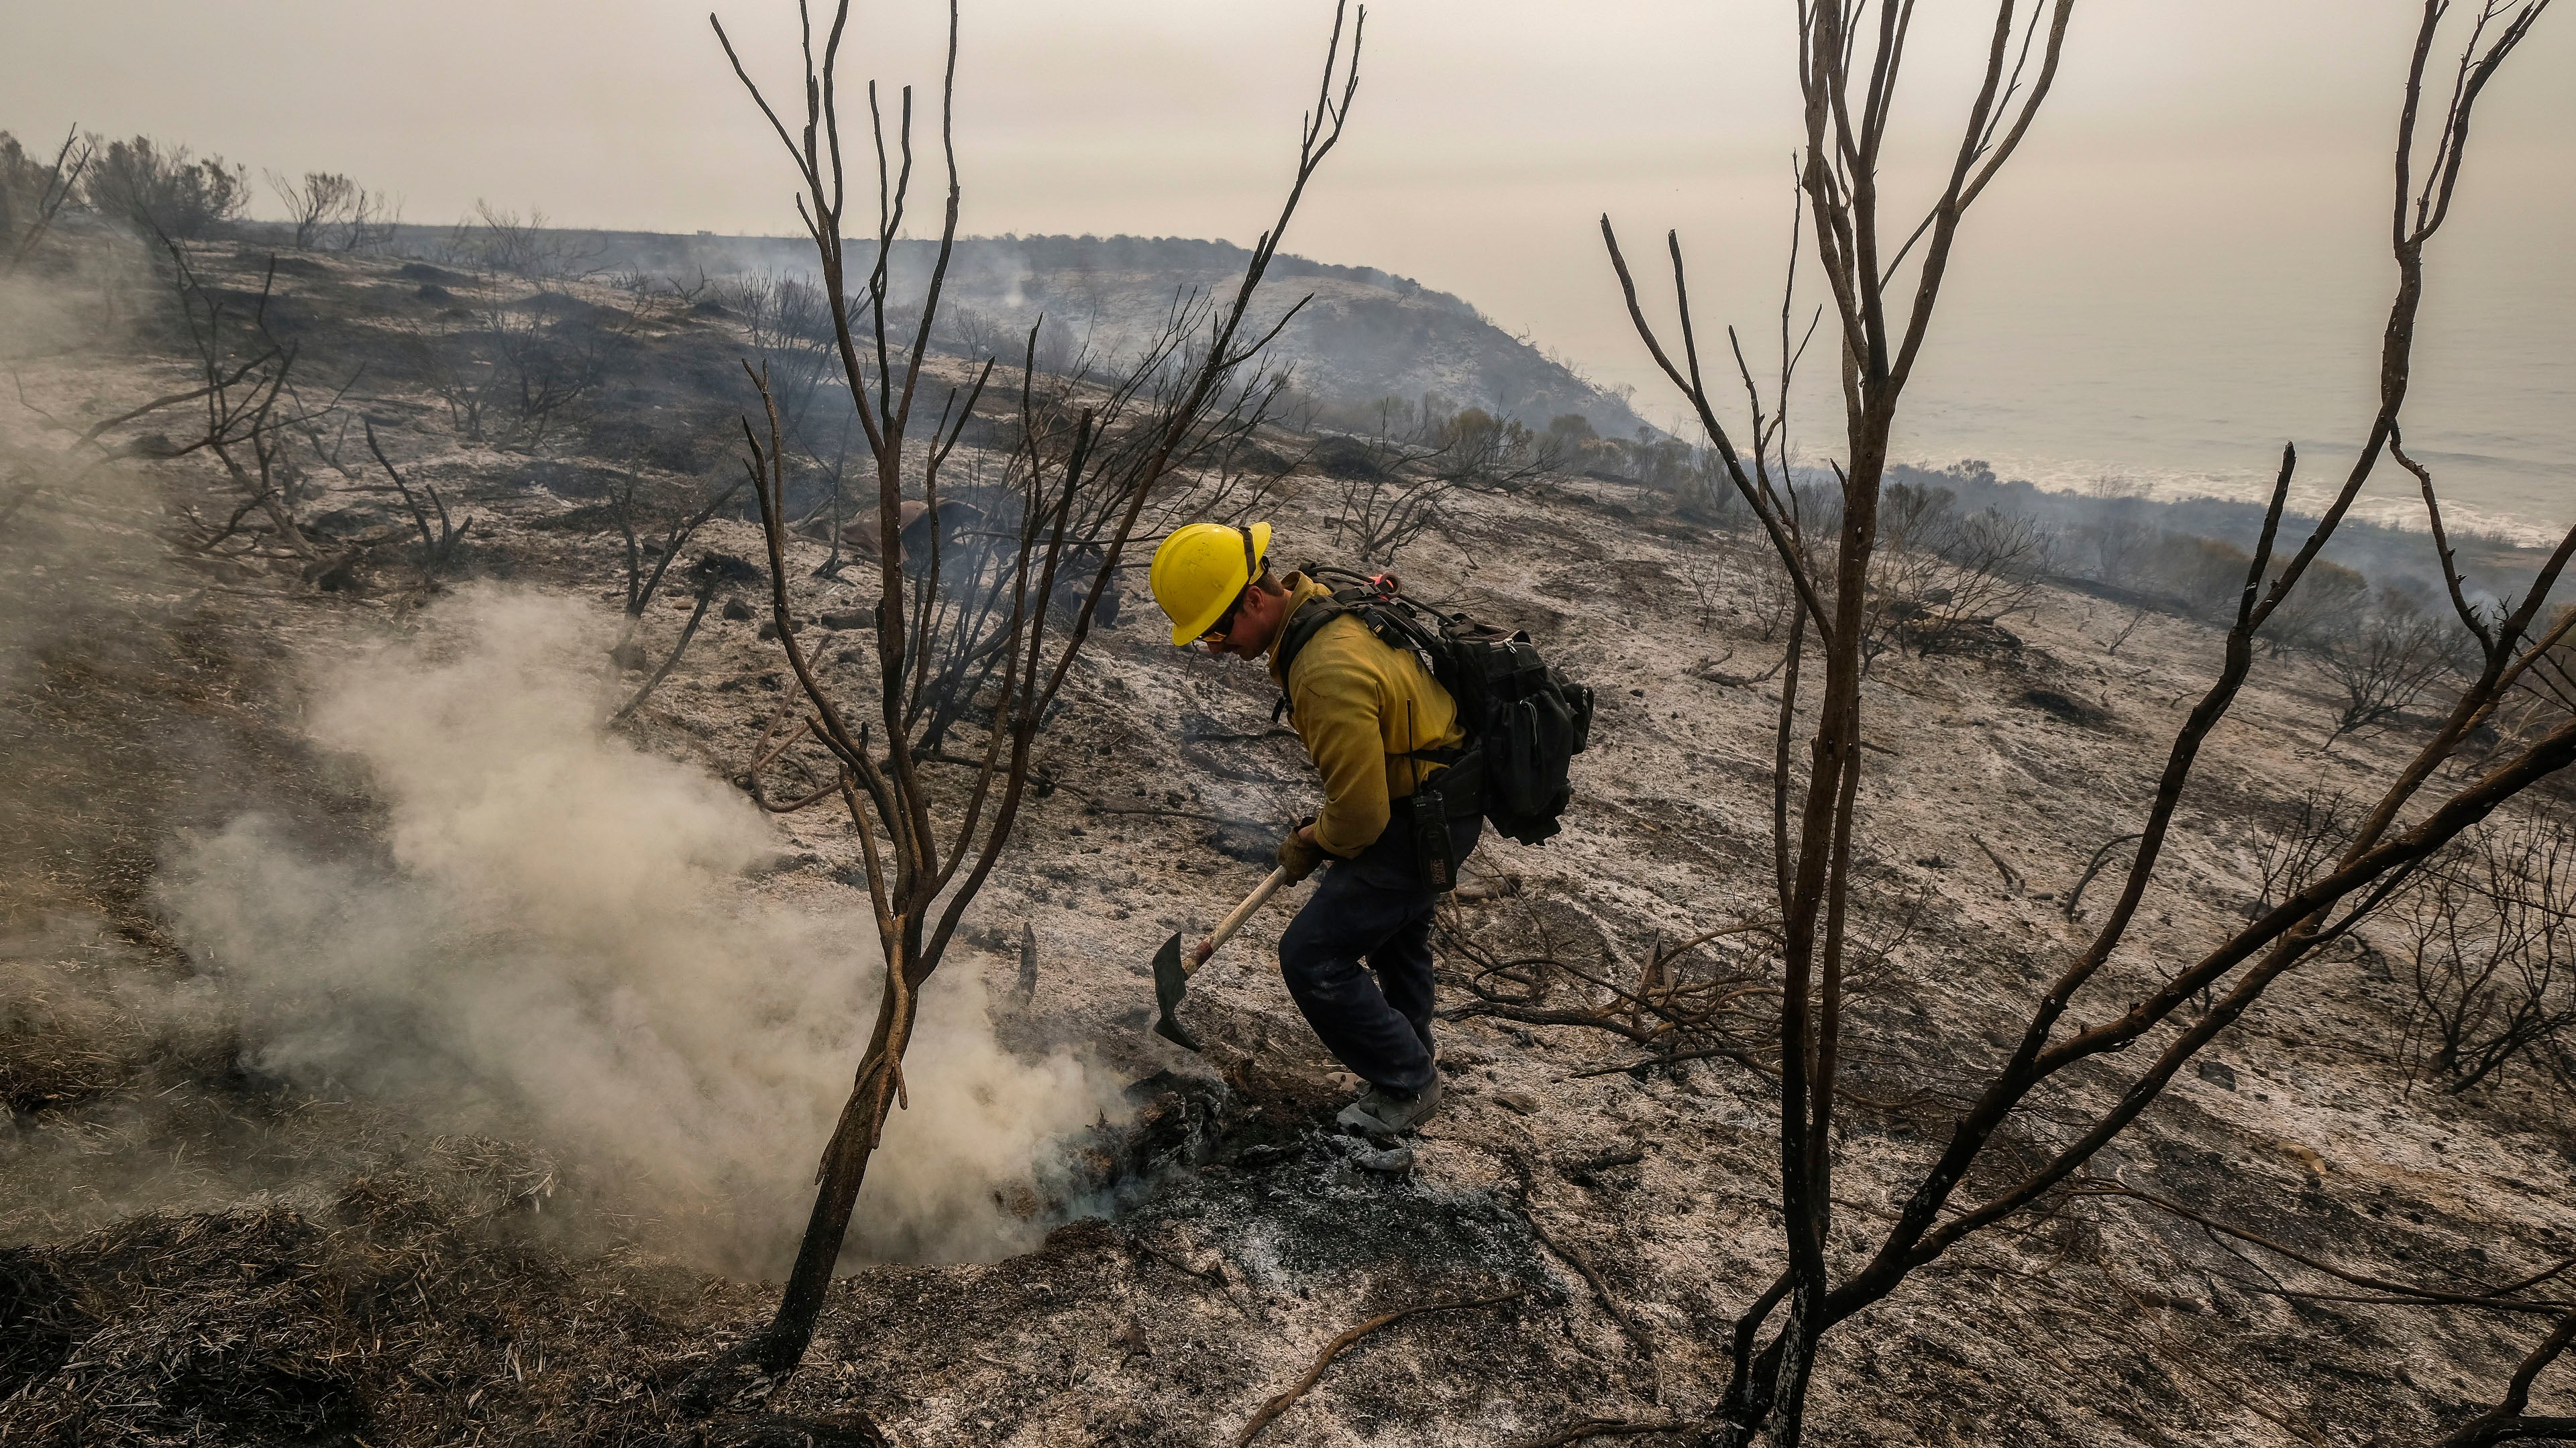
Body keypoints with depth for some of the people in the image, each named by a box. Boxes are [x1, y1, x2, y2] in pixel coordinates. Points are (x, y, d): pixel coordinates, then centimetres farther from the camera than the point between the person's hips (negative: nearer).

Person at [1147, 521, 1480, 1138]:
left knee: (1314, 957, -7)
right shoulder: (1319, 601, -3)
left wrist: (1311, 845, -7)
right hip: (1434, 787, 10)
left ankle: (1406, 1085, 12)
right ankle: (1410, 1063, 53)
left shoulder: (1329, 673, -35)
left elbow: (1361, 815, -28)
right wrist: (1322, 822, 14)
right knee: (1395, 935, 30)